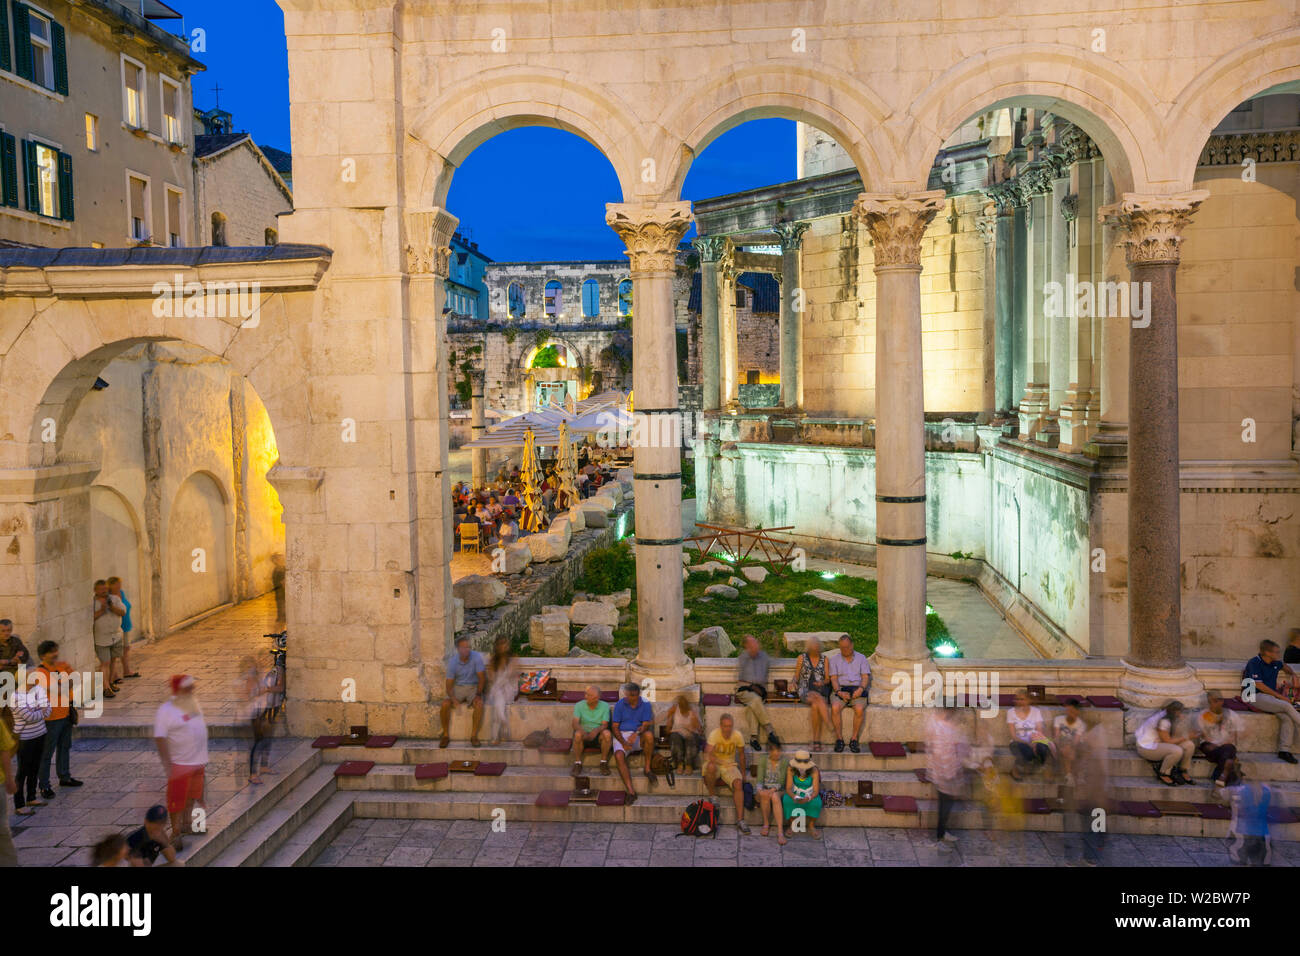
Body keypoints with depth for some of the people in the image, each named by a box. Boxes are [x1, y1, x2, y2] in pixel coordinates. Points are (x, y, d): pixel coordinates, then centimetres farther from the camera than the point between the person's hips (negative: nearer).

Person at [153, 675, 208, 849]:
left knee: (192, 796, 19)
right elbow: (159, 738, -20)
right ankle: (176, 833, 13)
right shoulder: (165, 710, -17)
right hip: (180, 763, -7)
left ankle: (186, 825, 35)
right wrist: (167, 764, -24)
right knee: (177, 799, 2)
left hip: (198, 761, 8)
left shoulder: (193, 704, 6)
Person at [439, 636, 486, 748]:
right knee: (445, 704, -25)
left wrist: (478, 694, -21)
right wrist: (452, 698, -26)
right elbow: (449, 683, -8)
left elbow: (482, 678, -10)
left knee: (479, 704, -32)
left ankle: (474, 735, -20)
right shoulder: (452, 661, -9)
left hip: (473, 687, -1)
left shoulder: (476, 657, -14)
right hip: (457, 687, 1)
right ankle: (446, 735, -9)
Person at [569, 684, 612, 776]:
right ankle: (577, 764, -19)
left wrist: (597, 730, -34)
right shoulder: (579, 705, -3)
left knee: (607, 733, -33)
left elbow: (604, 725, -11)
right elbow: (575, 723, -14)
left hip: (598, 735, 0)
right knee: (578, 734, -34)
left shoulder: (605, 706, -4)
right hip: (584, 734, 0)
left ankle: (603, 763, -15)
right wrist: (582, 730, -37)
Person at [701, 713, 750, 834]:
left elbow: (741, 755, 7)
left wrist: (743, 773, 12)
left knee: (738, 784, -26)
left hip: (730, 766, 2)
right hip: (716, 764, -2)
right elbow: (708, 753, -29)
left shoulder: (737, 736, -8)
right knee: (711, 767, -38)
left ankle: (740, 820, -24)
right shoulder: (714, 734, -17)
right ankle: (710, 794, -12)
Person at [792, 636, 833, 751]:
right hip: (805, 691, -1)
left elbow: (828, 679, 11)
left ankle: (816, 742, -33)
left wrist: (823, 682, -11)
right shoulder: (802, 658, 8)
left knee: (815, 706, -34)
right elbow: (796, 677, 11)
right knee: (818, 697, -36)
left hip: (821, 690, 1)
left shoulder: (824, 659, 12)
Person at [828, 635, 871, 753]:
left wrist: (861, 689, -14)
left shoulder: (861, 658, 14)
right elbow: (833, 678, 3)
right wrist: (839, 692, -14)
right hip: (840, 689, 0)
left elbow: (865, 677, 6)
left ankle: (854, 740, -19)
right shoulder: (834, 659, 13)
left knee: (859, 709, -32)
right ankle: (839, 739, -20)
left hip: (857, 689, 0)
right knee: (835, 708, -32)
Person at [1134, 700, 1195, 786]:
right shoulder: (1163, 721, -25)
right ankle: (1163, 774, -11)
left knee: (1189, 745, -4)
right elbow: (1167, 741, -20)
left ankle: (1183, 772, 13)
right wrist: (1185, 737, -11)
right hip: (1147, 748, -10)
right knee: (1177, 751, -33)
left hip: (1158, 742, 10)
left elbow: (1169, 738, 7)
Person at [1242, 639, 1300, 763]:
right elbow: (1259, 685, -14)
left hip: (1270, 697, 7)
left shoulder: (1275, 663, 13)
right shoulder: (1254, 663, -10)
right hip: (1256, 697, -7)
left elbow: (1285, 666, 39)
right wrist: (1280, 696, -12)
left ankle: (1284, 751, -18)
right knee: (1287, 706, -26)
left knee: (1287, 717, -21)